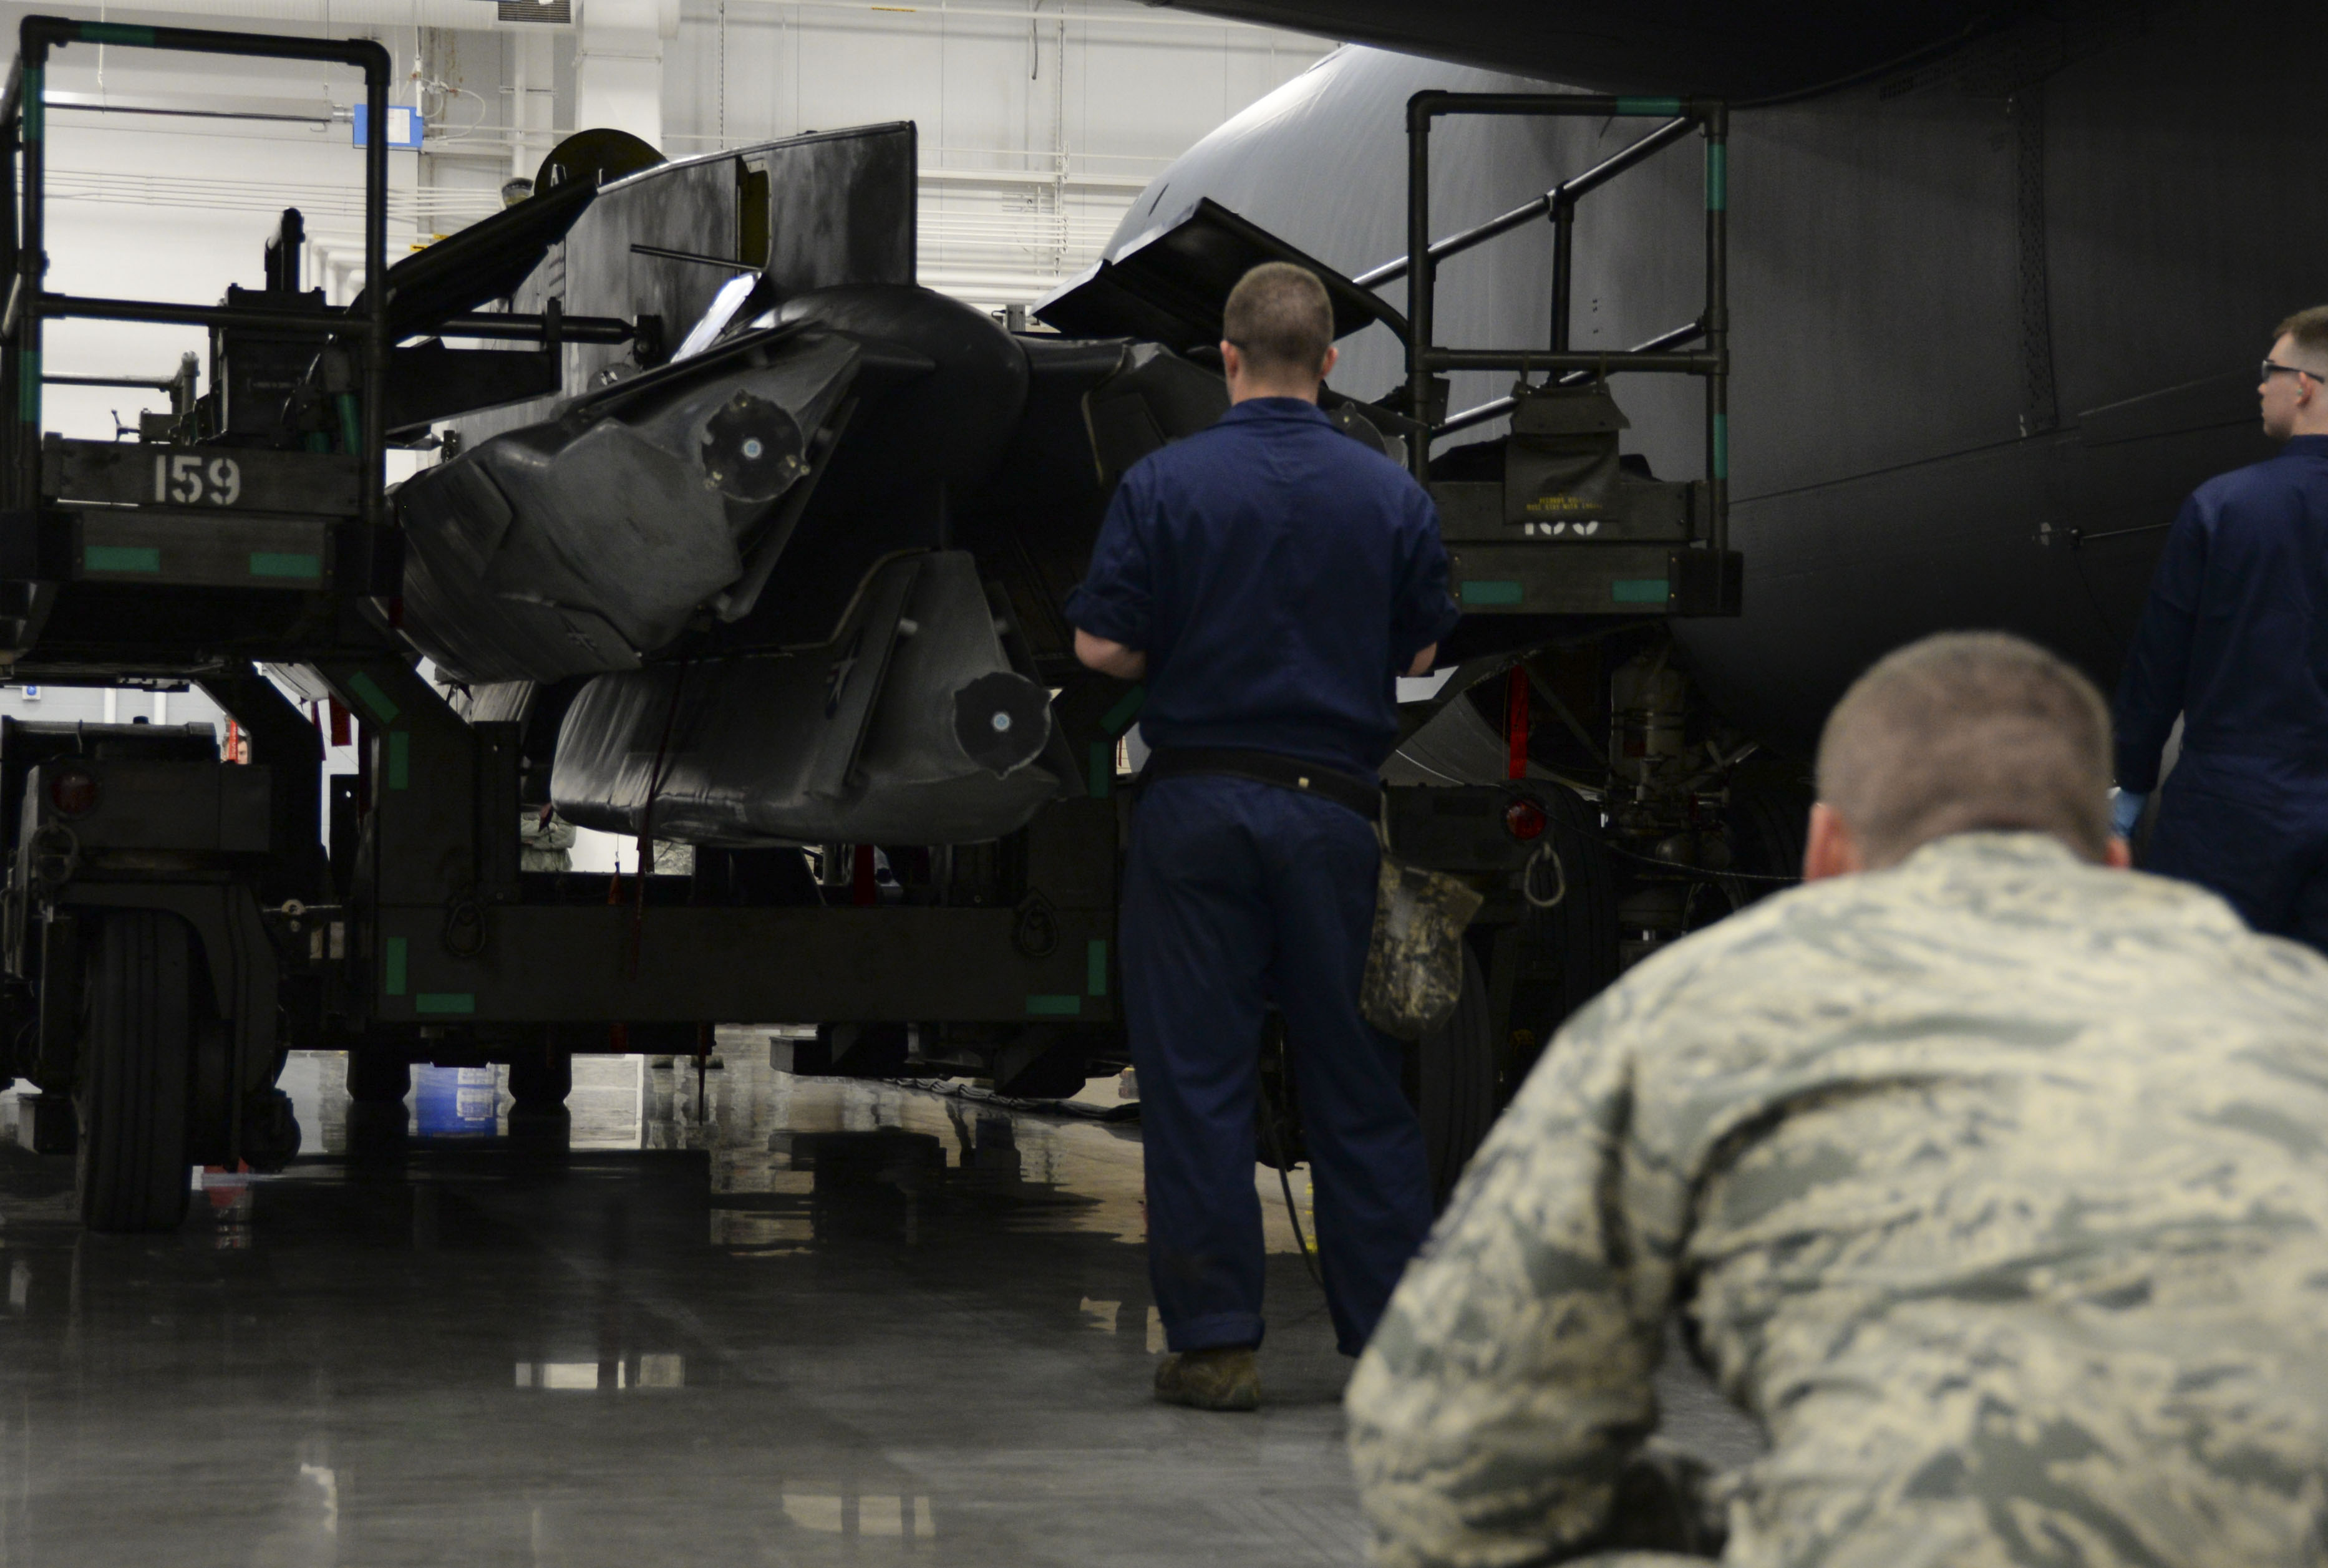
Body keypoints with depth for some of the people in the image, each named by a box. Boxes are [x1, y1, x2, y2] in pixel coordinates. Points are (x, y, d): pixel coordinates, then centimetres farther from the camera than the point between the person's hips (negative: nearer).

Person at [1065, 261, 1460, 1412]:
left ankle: (1215, 1341, 5)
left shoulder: (1162, 485, -6)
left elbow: (1103, 646, -8)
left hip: (1199, 800, -2)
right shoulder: (1390, 495, 1)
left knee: (1197, 1079, 3)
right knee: (1356, 1080, 9)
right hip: (1334, 805, 2)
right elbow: (1421, 654, 7)